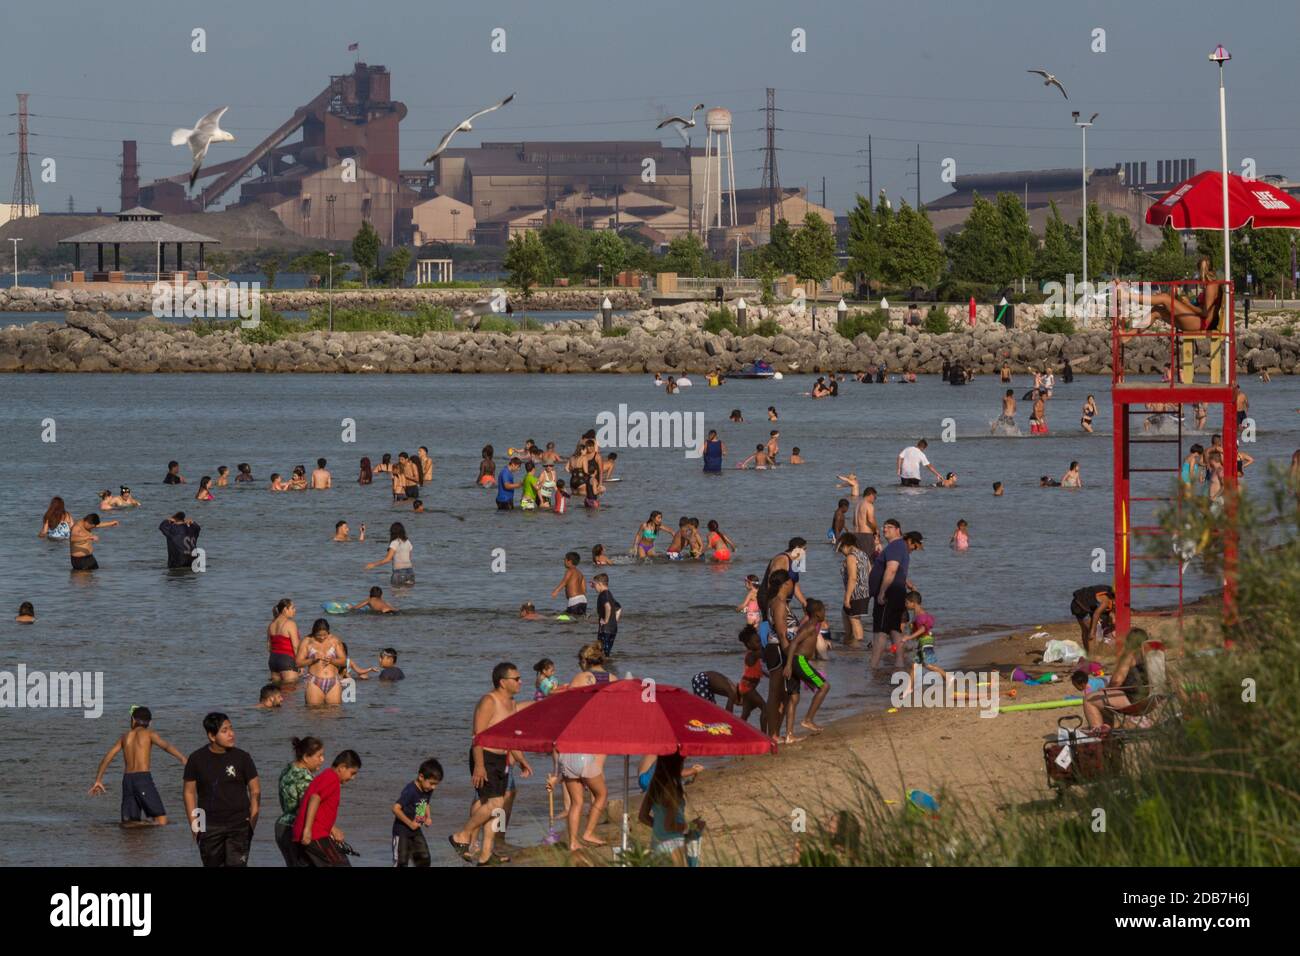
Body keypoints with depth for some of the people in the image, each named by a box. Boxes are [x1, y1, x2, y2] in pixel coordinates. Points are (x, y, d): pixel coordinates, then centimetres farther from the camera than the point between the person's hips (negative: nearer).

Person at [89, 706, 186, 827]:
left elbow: (107, 758, 21)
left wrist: (98, 781, 31)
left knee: (129, 824, 7)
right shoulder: (149, 734, 6)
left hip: (127, 780, 4)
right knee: (161, 821, -5)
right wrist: (183, 759, -24)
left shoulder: (125, 736, 19)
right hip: (143, 778, -4)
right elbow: (166, 746, -12)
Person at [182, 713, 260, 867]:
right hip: (209, 828, 1)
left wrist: (253, 821, -4)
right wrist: (193, 824, 1)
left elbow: (255, 791, 4)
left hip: (239, 825, -1)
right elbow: (189, 792, 6)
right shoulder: (196, 759, 0)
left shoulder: (242, 757, -1)